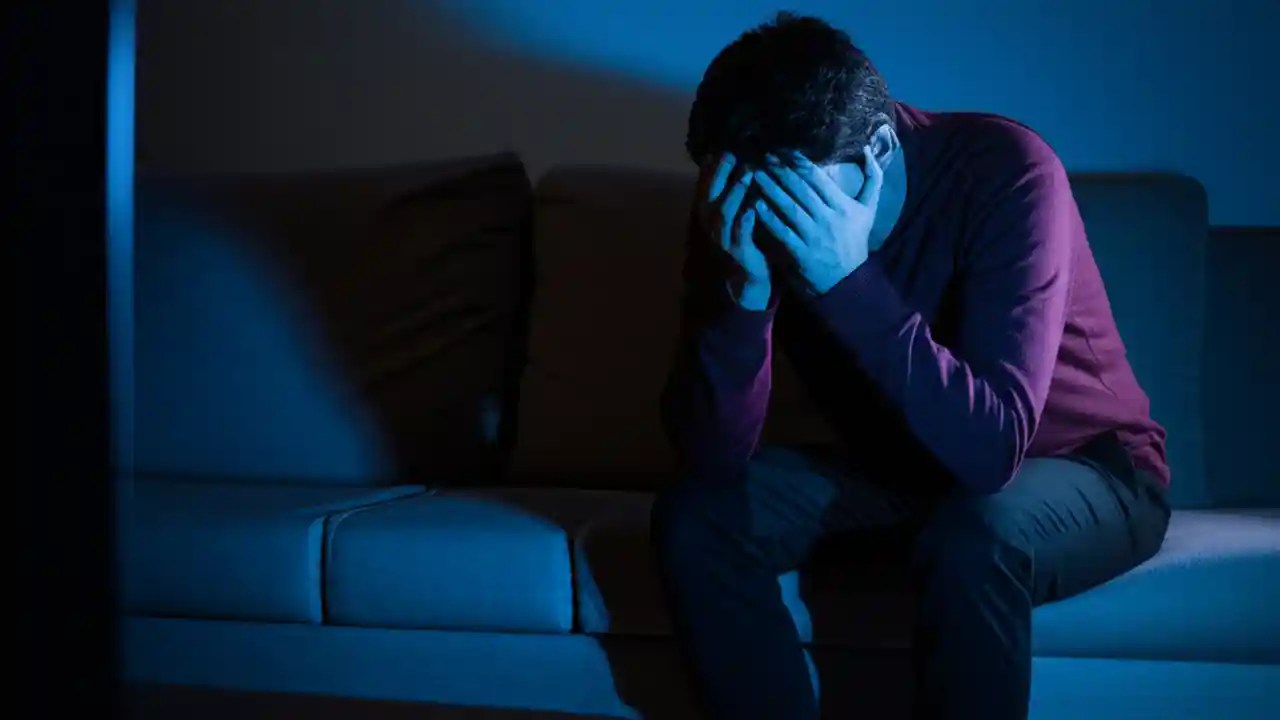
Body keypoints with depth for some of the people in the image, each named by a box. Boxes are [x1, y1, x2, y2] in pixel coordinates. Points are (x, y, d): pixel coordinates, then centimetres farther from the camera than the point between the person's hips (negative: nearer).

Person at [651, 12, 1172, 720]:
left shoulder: (1003, 173, -28)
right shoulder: (745, 207, -16)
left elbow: (990, 449, -36)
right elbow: (712, 459, -21)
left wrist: (850, 283, -42)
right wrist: (745, 291, -36)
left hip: (1080, 464, -4)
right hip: (899, 467, 4)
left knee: (976, 540, -37)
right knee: (695, 514, -18)